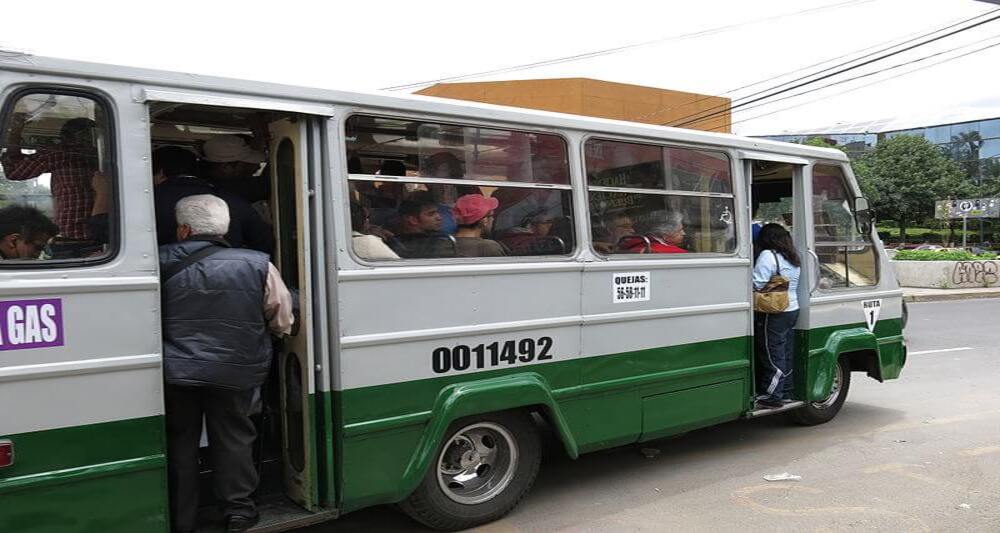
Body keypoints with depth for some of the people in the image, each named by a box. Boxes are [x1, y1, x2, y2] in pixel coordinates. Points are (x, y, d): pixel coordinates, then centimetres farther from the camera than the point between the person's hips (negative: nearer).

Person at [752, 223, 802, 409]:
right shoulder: (792, 259, 14)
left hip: (774, 315, -9)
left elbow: (757, 284, -22)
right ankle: (785, 394, 23)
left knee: (772, 357, -4)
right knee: (786, 355, 15)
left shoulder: (768, 256, -15)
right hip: (792, 310, 9)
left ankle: (771, 396, 1)